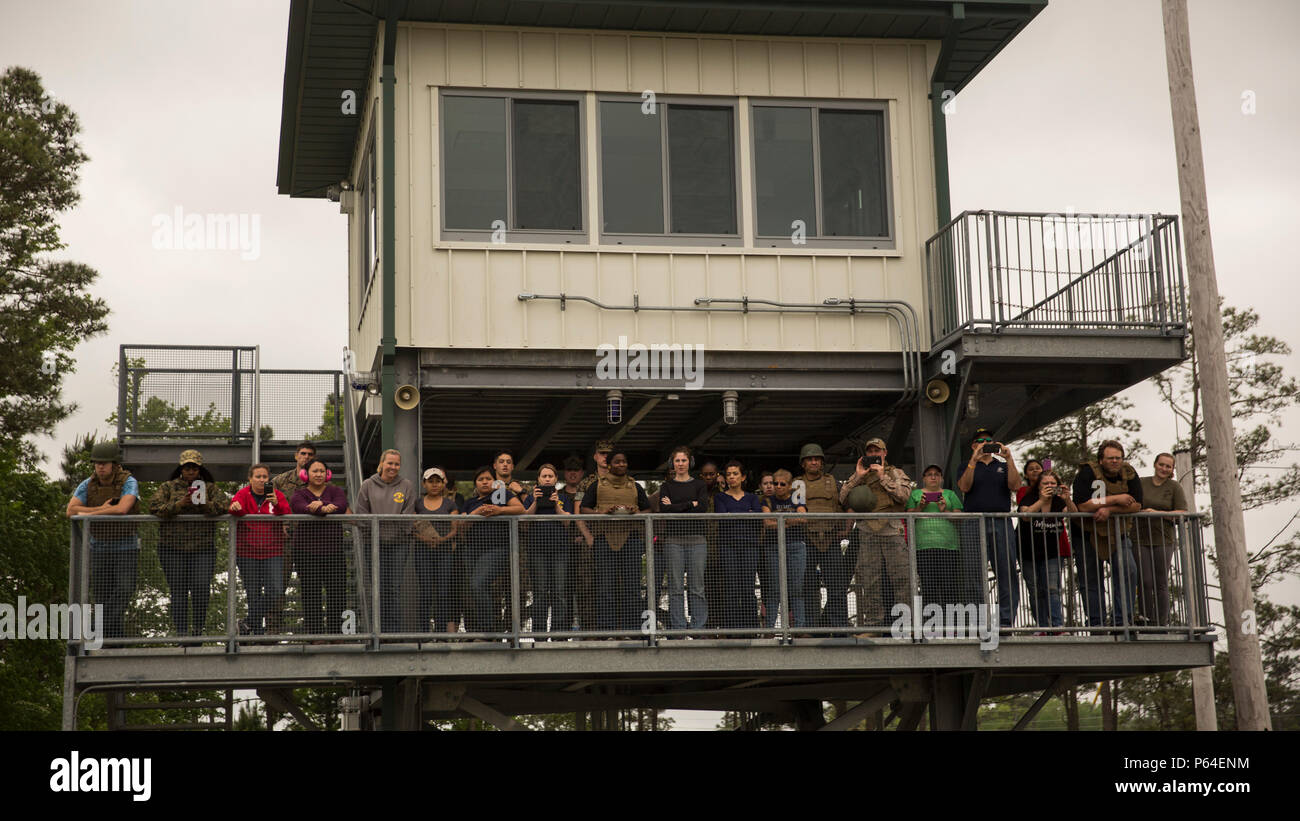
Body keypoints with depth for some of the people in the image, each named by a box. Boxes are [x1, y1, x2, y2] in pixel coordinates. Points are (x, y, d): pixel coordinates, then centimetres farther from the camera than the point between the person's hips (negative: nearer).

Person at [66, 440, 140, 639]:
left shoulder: (129, 483, -14)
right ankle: (116, 639, 9)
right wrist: (102, 509, -22)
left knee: (125, 590, -18)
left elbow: (122, 509, -31)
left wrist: (89, 513, -20)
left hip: (126, 547, -3)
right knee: (102, 594, 3)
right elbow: (71, 510, -13)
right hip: (100, 547, 3)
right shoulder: (87, 485, -2)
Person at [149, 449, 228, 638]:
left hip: (202, 549, 0)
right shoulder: (168, 487, 10)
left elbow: (224, 505, -2)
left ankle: (198, 627, 8)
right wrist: (178, 505, -16)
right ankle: (181, 632, 7)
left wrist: (205, 505, -19)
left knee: (201, 589, -11)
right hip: (173, 549, 0)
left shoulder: (210, 488, 12)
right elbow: (154, 507, -3)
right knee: (178, 592, 0)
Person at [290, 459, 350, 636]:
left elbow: (340, 507, -8)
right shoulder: (299, 494, 8)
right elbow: (302, 508, -15)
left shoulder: (336, 491, 13)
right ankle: (313, 632, 4)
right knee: (311, 594, -2)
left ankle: (335, 631, 8)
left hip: (333, 548, 1)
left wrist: (318, 506, -21)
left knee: (337, 591, -1)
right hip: (307, 550, -1)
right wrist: (324, 509, -32)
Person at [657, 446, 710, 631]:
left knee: (697, 586, -2)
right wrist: (690, 504, -7)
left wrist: (675, 507, -6)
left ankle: (698, 627, 1)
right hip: (673, 539, 0)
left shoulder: (699, 485, 12)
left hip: (696, 539, 0)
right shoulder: (666, 486, 11)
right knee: (675, 587, -2)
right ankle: (678, 628, 1)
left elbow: (703, 507, -6)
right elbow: (664, 510, -6)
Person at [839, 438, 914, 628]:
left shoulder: (896, 473, 16)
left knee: (902, 579, -8)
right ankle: (873, 625, 1)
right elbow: (843, 498, 7)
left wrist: (883, 477, -4)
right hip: (868, 532, 2)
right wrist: (858, 477, -2)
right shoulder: (859, 475, 20)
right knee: (870, 583, -1)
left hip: (893, 531, -1)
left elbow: (904, 495, -4)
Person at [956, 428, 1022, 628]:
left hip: (1002, 522, 2)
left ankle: (1006, 621, -2)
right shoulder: (968, 467, 17)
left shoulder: (1003, 466, 21)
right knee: (974, 575, -7)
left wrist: (1009, 459, -8)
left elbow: (1015, 485, 2)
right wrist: (974, 460, -12)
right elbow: (964, 487, -3)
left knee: (1008, 573, -3)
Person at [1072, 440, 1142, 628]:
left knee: (1128, 572, -15)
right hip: (1088, 534, -2)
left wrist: (1109, 510, -23)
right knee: (1091, 581, 2)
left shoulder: (1129, 474, -3)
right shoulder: (1087, 473, -14)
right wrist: (1116, 500, -21)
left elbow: (1136, 505, -10)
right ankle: (1096, 623, 11)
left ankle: (1123, 620, -10)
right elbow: (1083, 505, -26)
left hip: (1117, 534, 2)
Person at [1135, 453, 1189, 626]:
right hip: (1140, 539, 1)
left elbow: (1182, 514, -3)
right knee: (1145, 581, -9)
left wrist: (1157, 513, -12)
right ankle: (1146, 618, -4)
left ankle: (1162, 623, 0)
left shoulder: (1175, 487, 6)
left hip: (1163, 540, -1)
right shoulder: (1141, 483, 11)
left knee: (1160, 584, -3)